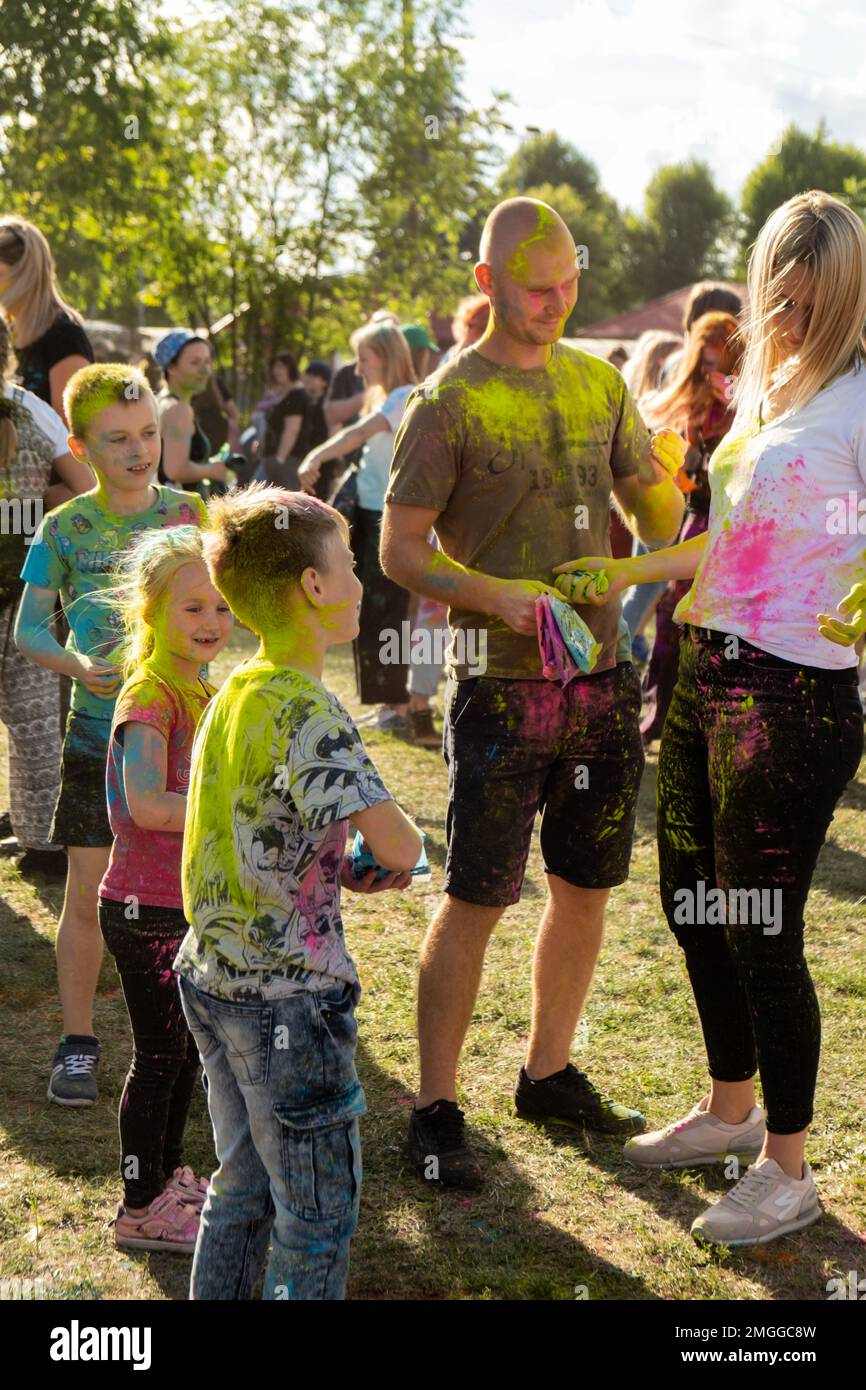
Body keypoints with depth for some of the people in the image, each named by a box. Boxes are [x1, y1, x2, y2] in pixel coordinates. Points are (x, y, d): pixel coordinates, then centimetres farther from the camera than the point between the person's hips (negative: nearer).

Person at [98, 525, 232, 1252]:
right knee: (160, 1054, 2)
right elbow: (147, 805, -34)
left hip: (191, 905, 9)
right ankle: (142, 1209, 16)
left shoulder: (201, 692, 9)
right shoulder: (150, 694, -20)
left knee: (188, 1045, 19)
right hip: (146, 910, -9)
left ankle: (167, 1176, 36)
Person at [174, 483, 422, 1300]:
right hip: (288, 995, -9)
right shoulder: (309, 713, -21)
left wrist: (342, 869, 3)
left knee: (243, 1188, 21)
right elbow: (397, 846, -28)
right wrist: (396, 856, -4)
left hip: (211, 977, 9)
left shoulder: (233, 695, 7)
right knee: (319, 1210, 5)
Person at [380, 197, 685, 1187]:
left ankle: (549, 1073, 30)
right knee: (475, 900, -2)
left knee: (586, 886, 13)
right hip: (502, 687, -6)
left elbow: (651, 498, 18)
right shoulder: (449, 401, -6)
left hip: (604, 677, 6)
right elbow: (400, 549, -9)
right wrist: (499, 596, -23)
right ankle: (435, 1108, 10)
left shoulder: (599, 383, 11)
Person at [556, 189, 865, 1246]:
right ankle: (730, 1108, 38)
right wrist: (636, 570, 21)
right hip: (706, 673, 8)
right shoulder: (763, 385, 15)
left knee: (760, 930, -1)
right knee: (693, 907, 17)